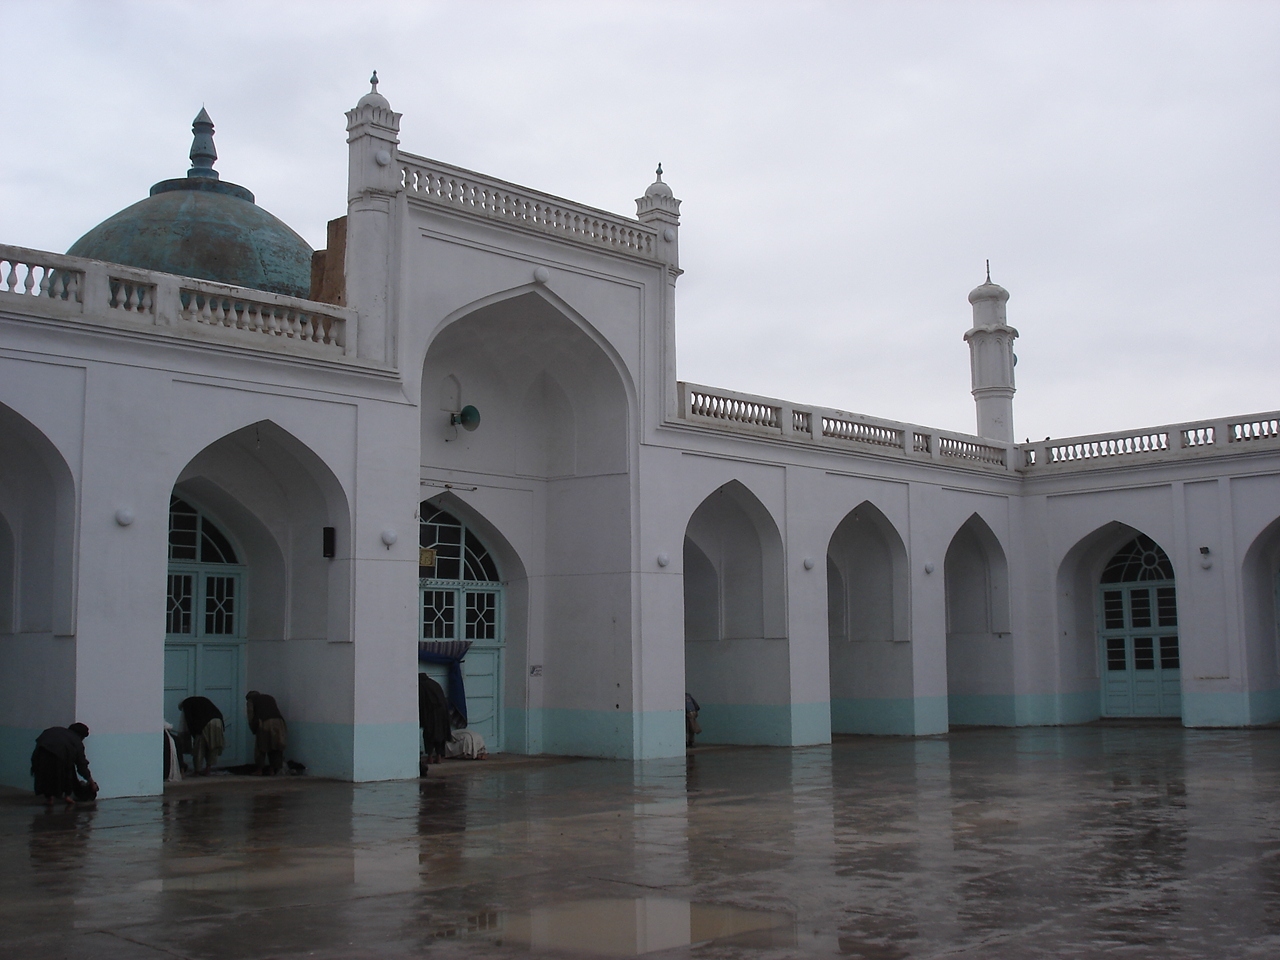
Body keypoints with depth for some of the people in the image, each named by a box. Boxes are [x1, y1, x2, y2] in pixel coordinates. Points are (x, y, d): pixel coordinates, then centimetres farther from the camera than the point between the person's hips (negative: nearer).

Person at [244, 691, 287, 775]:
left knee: (261, 748, 6)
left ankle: (260, 771, 7)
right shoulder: (270, 697, 31)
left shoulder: (251, 700, 19)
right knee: (275, 749, 11)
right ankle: (272, 770, 12)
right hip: (278, 722, 4)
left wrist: (253, 730, 13)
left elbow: (251, 716, 6)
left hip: (264, 723, -4)